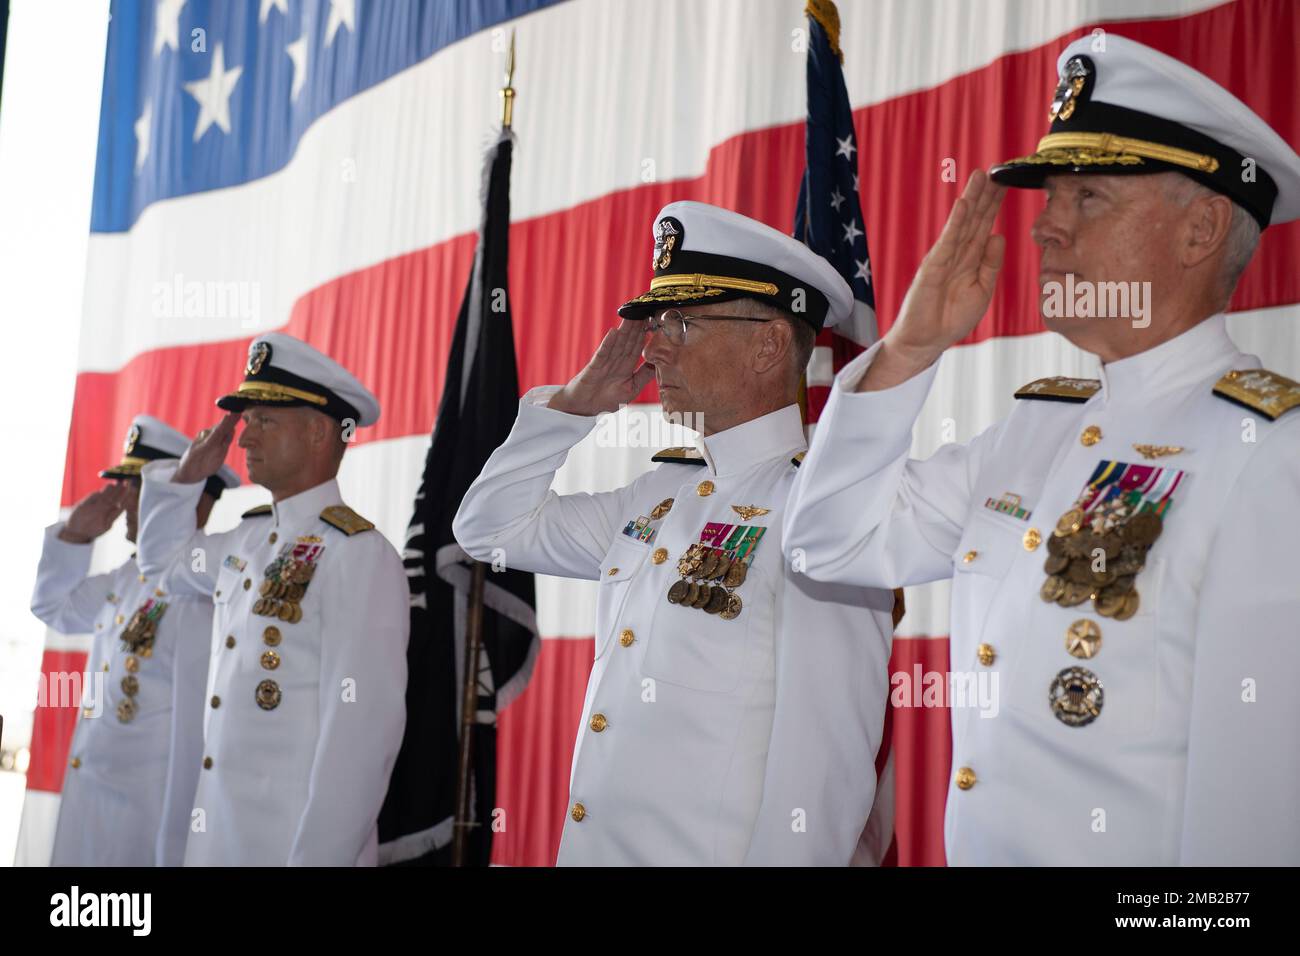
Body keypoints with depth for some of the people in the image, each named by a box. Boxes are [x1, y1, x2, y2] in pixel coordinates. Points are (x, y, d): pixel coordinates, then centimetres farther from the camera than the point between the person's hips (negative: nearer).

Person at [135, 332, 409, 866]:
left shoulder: (359, 555, -16)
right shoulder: (247, 539, 8)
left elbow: (364, 729, -21)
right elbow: (162, 557, 29)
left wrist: (317, 857, -22)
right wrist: (186, 475, 11)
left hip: (292, 839, -7)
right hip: (217, 831, 7)